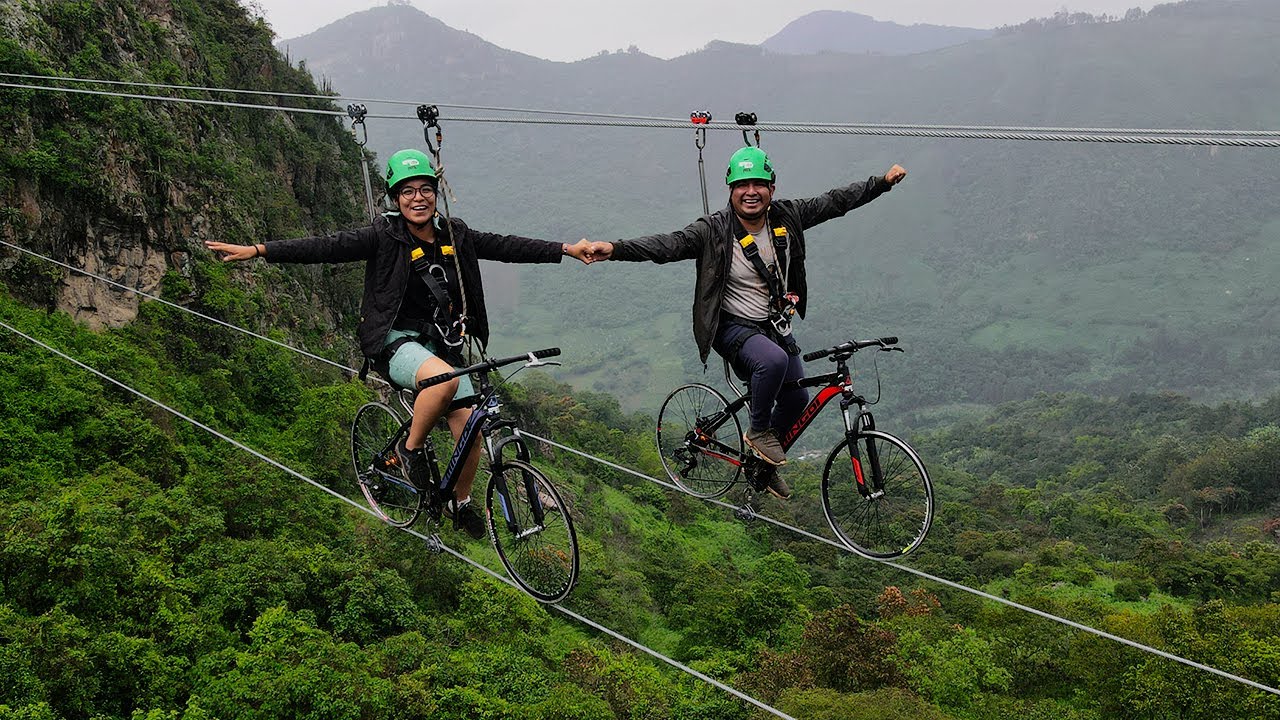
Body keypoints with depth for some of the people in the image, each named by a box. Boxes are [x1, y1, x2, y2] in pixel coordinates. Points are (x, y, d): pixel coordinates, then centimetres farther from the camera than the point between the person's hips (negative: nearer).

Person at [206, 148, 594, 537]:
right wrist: (258, 250, -25)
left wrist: (568, 249, 5)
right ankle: (410, 449, -9)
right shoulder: (384, 236, -9)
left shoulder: (454, 235, 5)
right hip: (395, 341, -5)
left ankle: (461, 502, 25)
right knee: (445, 379, -37)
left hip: (441, 342, 5)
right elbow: (327, 247, -16)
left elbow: (505, 246, 8)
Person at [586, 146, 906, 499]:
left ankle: (765, 466, 32)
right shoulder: (714, 230, -20)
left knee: (797, 397, 7)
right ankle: (758, 432, -8)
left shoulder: (786, 217, -5)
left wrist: (883, 182, 7)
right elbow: (667, 244, -33)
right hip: (734, 327, -6)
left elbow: (834, 202, 5)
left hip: (776, 325, 6)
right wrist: (615, 249, -48)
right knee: (773, 360, -35)